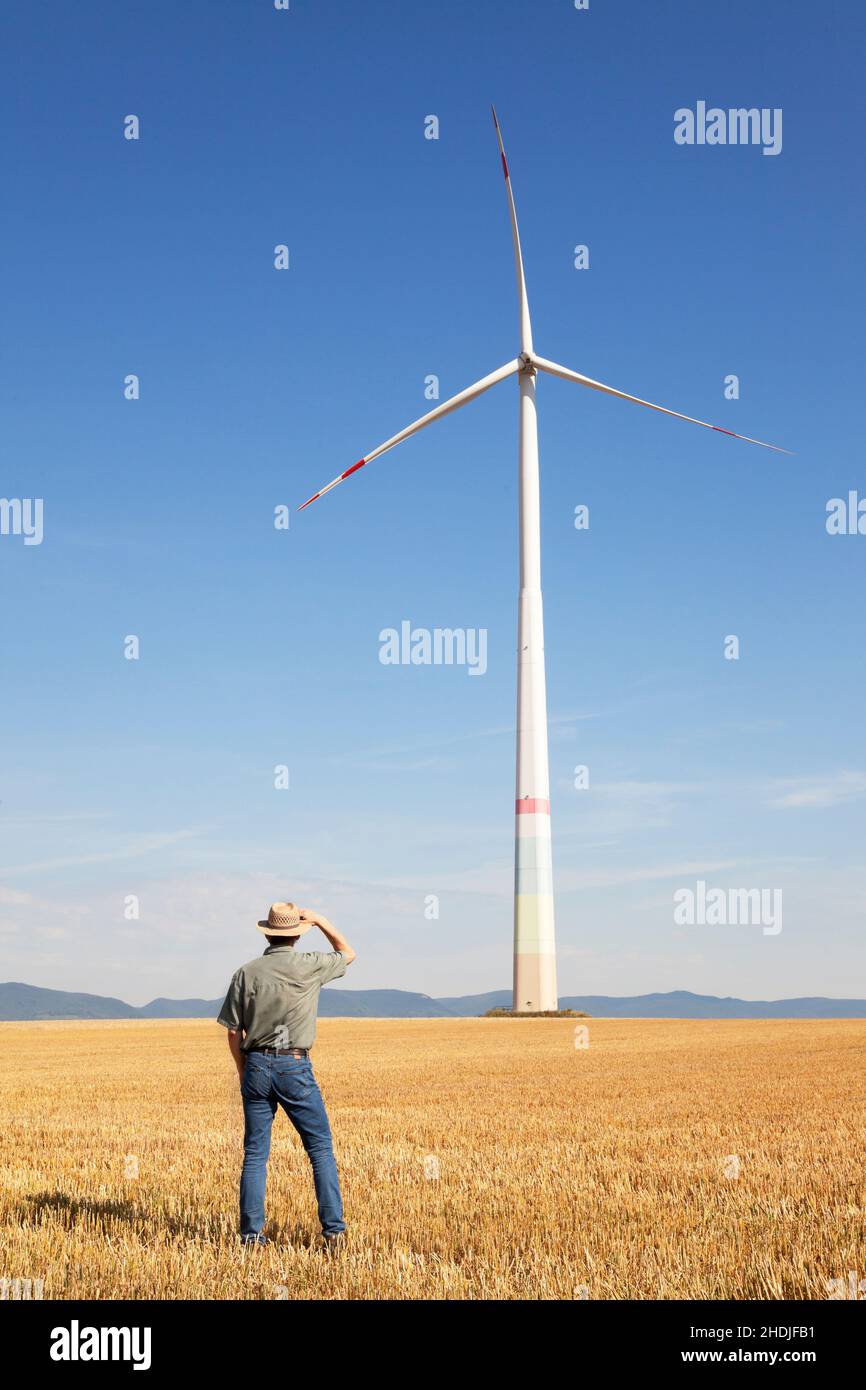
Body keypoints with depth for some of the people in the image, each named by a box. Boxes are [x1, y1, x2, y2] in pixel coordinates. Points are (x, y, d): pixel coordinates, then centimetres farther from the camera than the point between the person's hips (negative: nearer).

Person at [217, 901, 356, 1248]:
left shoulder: (246, 972, 0)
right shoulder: (308, 966, -6)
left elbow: (233, 1031, 3)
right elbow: (348, 954, 14)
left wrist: (244, 1071, 14)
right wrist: (320, 920, 14)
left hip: (256, 1066, 3)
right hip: (295, 1067, -2)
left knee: (255, 1154, 9)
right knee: (321, 1150, 5)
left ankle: (252, 1233, 9)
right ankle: (333, 1229, 2)